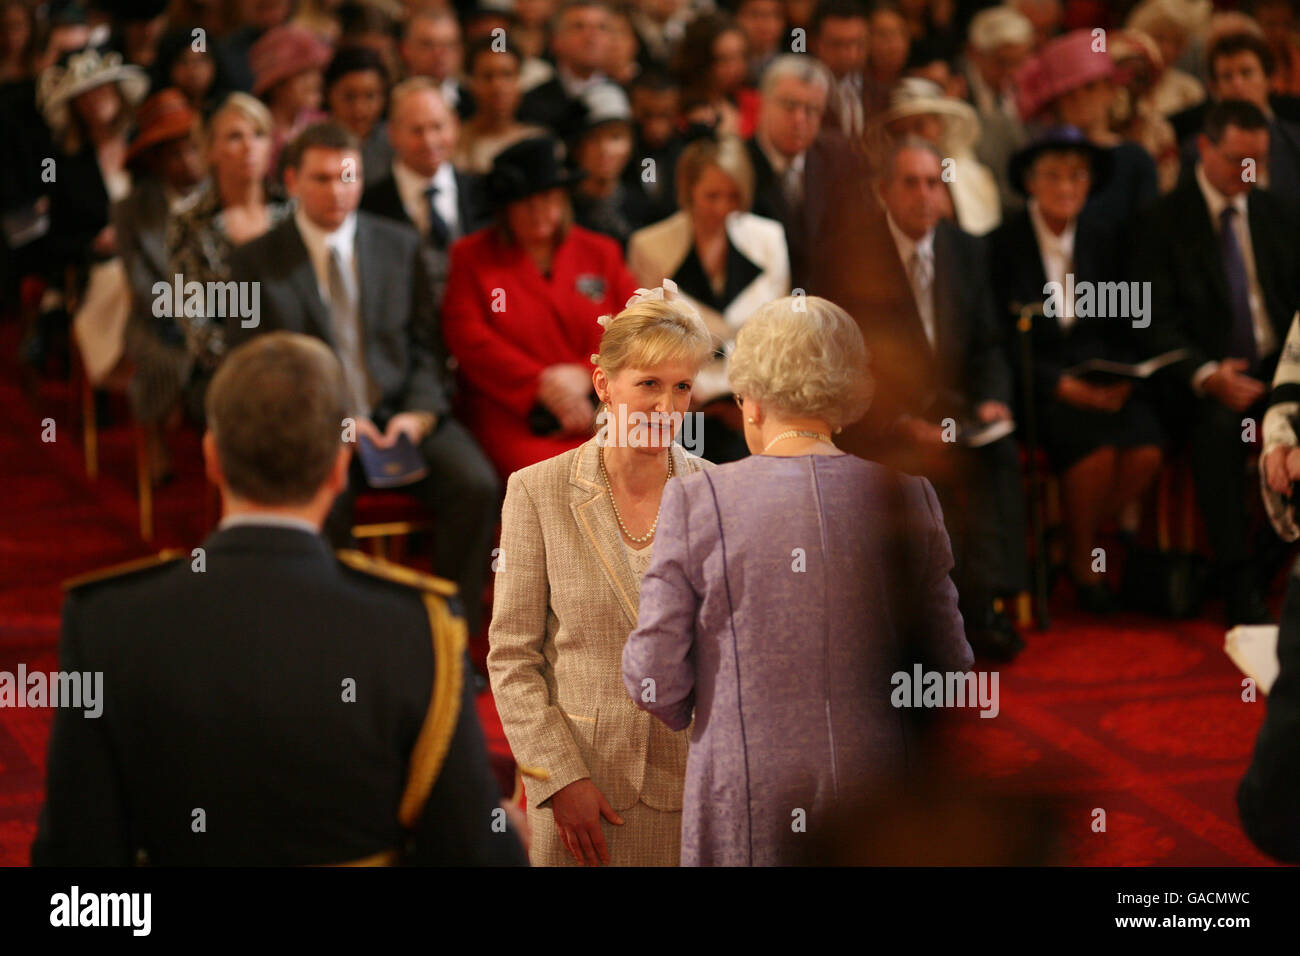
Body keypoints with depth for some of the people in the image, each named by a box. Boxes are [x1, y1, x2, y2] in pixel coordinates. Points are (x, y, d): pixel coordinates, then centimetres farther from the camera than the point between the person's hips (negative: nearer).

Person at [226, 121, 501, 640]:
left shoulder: (400, 246, 11)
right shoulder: (255, 262, 3)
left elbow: (425, 346, 12)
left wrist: (419, 413, -9)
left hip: (402, 415, 3)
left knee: (476, 485, -24)